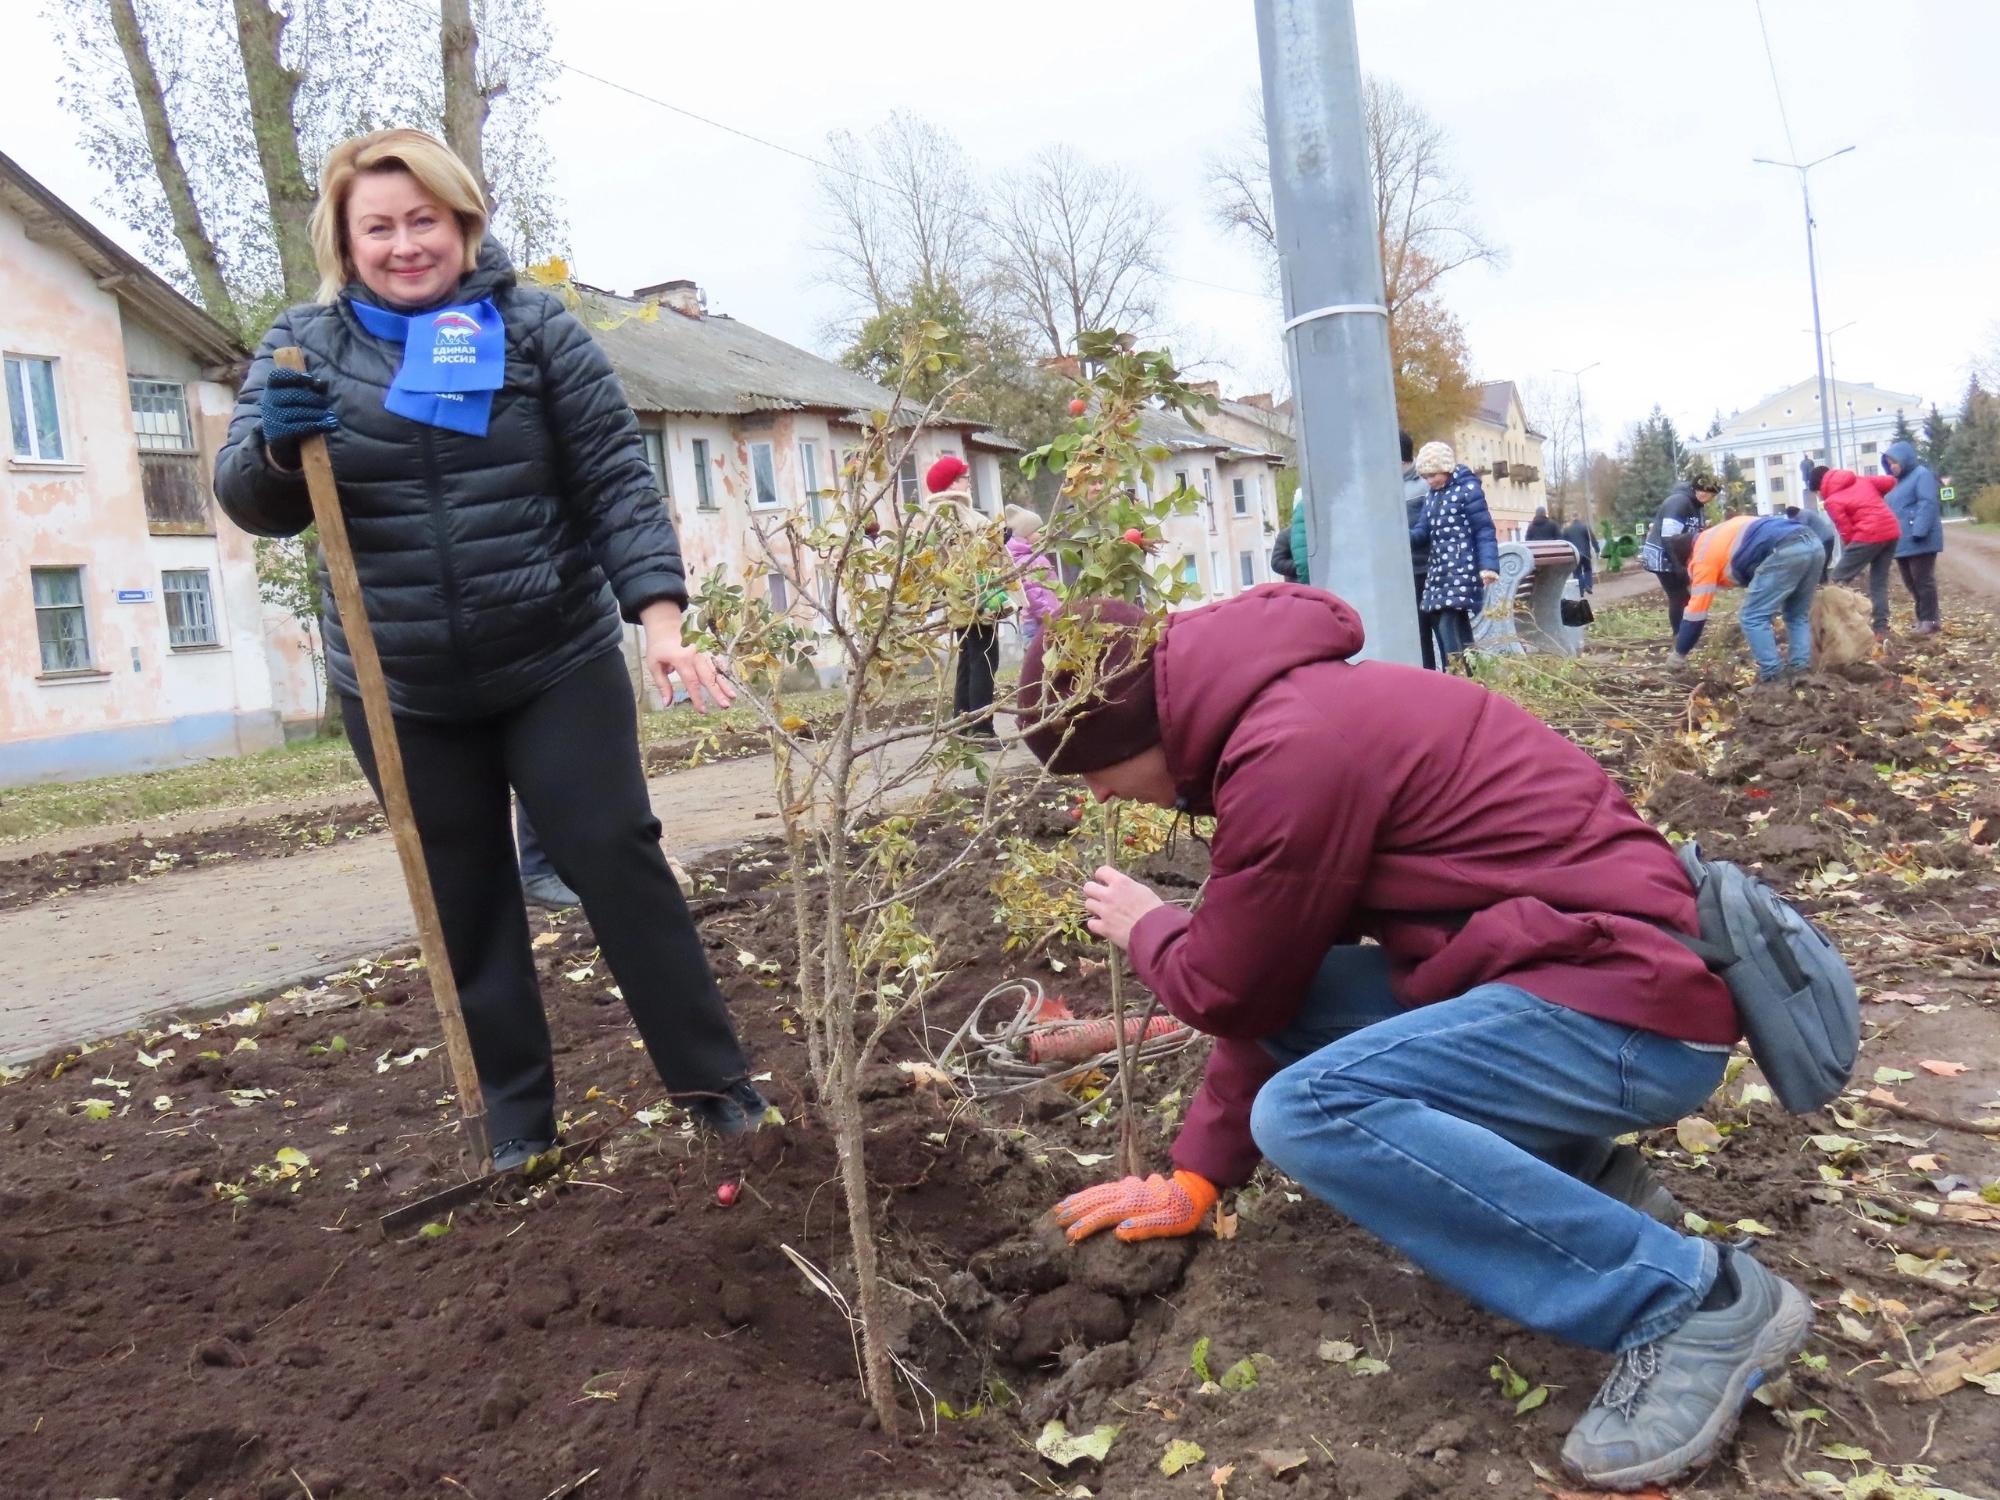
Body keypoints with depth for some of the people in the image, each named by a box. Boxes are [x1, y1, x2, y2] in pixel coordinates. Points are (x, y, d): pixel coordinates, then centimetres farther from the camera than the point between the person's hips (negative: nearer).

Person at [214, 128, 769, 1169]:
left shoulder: (533, 327, -1)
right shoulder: (303, 343, 4)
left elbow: (616, 480, -4)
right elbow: (251, 504, 1)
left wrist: (658, 611, -18)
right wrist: (278, 447, -23)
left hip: (557, 664, -2)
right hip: (402, 692, 2)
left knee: (617, 858, -2)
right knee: (466, 905, 9)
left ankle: (712, 1079, 11)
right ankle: (516, 1119, 23)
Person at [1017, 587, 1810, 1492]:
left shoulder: (1291, 751, -21)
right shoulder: (1287, 712, 12)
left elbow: (1227, 991, -9)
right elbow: (1267, 980, 17)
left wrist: (1147, 930, 14)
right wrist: (1198, 1175, 18)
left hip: (1627, 1007, -10)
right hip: (1591, 968, 10)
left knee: (1306, 1112, -23)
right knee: (1285, 993, 10)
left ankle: (1694, 1301, -13)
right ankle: (1586, 1182, 10)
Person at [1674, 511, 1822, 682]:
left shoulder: (1704, 553, 9)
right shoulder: (1720, 535, 33)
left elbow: (1696, 609, 9)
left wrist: (1679, 654, 16)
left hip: (1785, 551, -9)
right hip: (1813, 542, 9)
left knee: (1753, 618, 2)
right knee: (1797, 615, 23)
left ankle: (1773, 676, -2)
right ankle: (1799, 668, 16)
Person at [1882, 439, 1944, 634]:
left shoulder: (1921, 474, -6)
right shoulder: (1895, 482, 21)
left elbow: (1928, 504, -17)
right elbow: (1890, 509, 24)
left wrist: (1918, 531, -26)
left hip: (1919, 541, -9)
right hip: (1902, 542, 9)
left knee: (1923, 580, -6)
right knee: (1911, 582, 11)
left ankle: (1930, 620, -1)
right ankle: (1925, 618, 18)